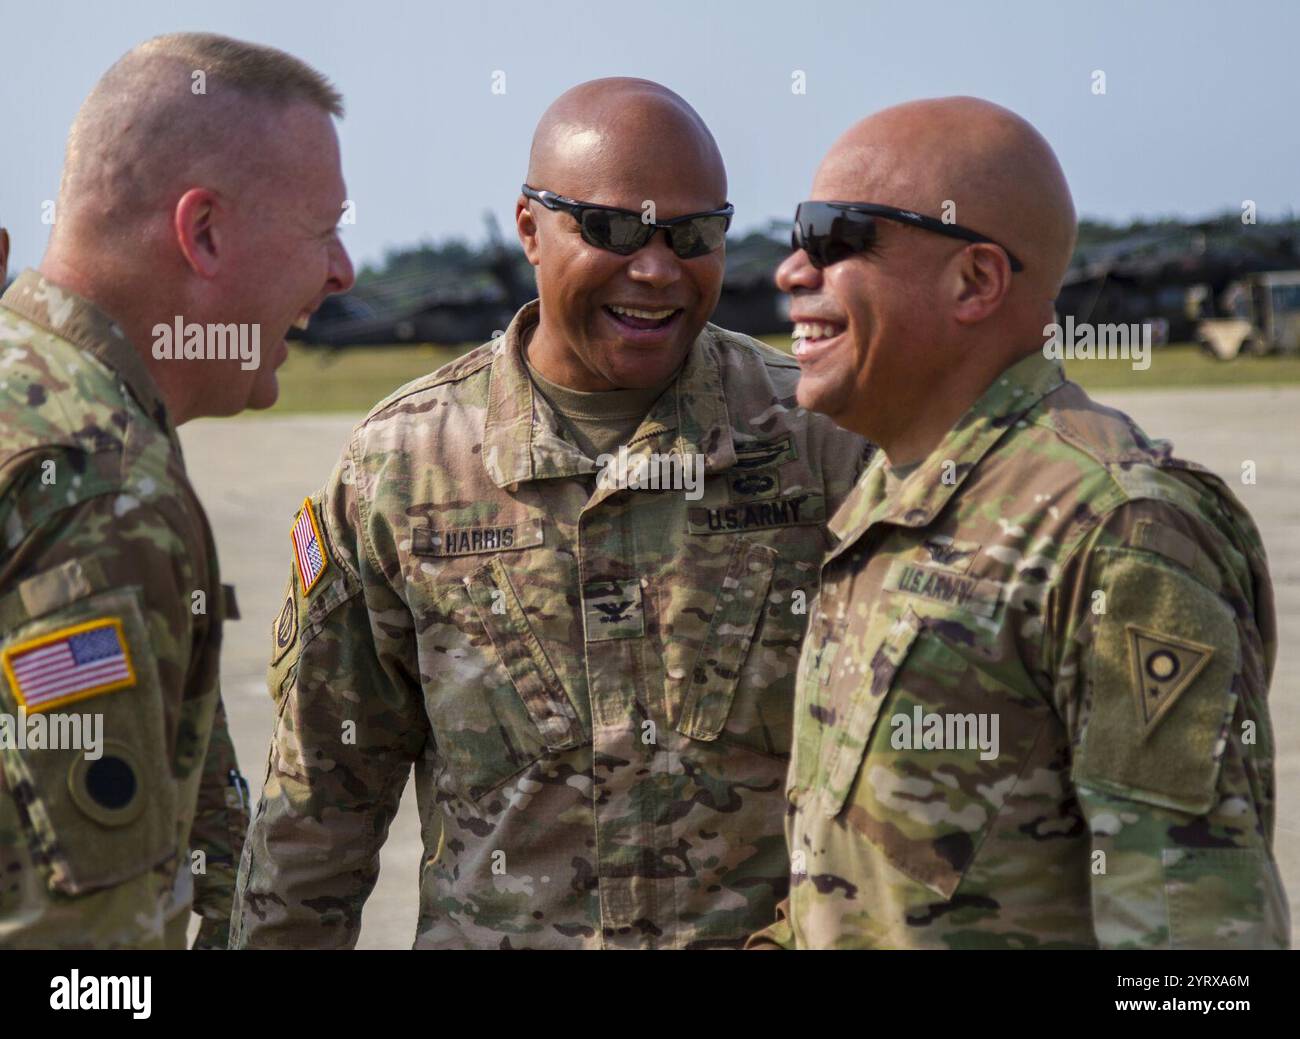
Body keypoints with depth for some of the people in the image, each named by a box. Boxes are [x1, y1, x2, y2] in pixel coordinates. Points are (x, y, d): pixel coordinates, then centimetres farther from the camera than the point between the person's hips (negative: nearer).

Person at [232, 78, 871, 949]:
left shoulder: (824, 443, -5)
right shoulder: (400, 463, -3)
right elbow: (325, 790, 2)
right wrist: (283, 937, 2)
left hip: (780, 930, 0)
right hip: (488, 928, 1)